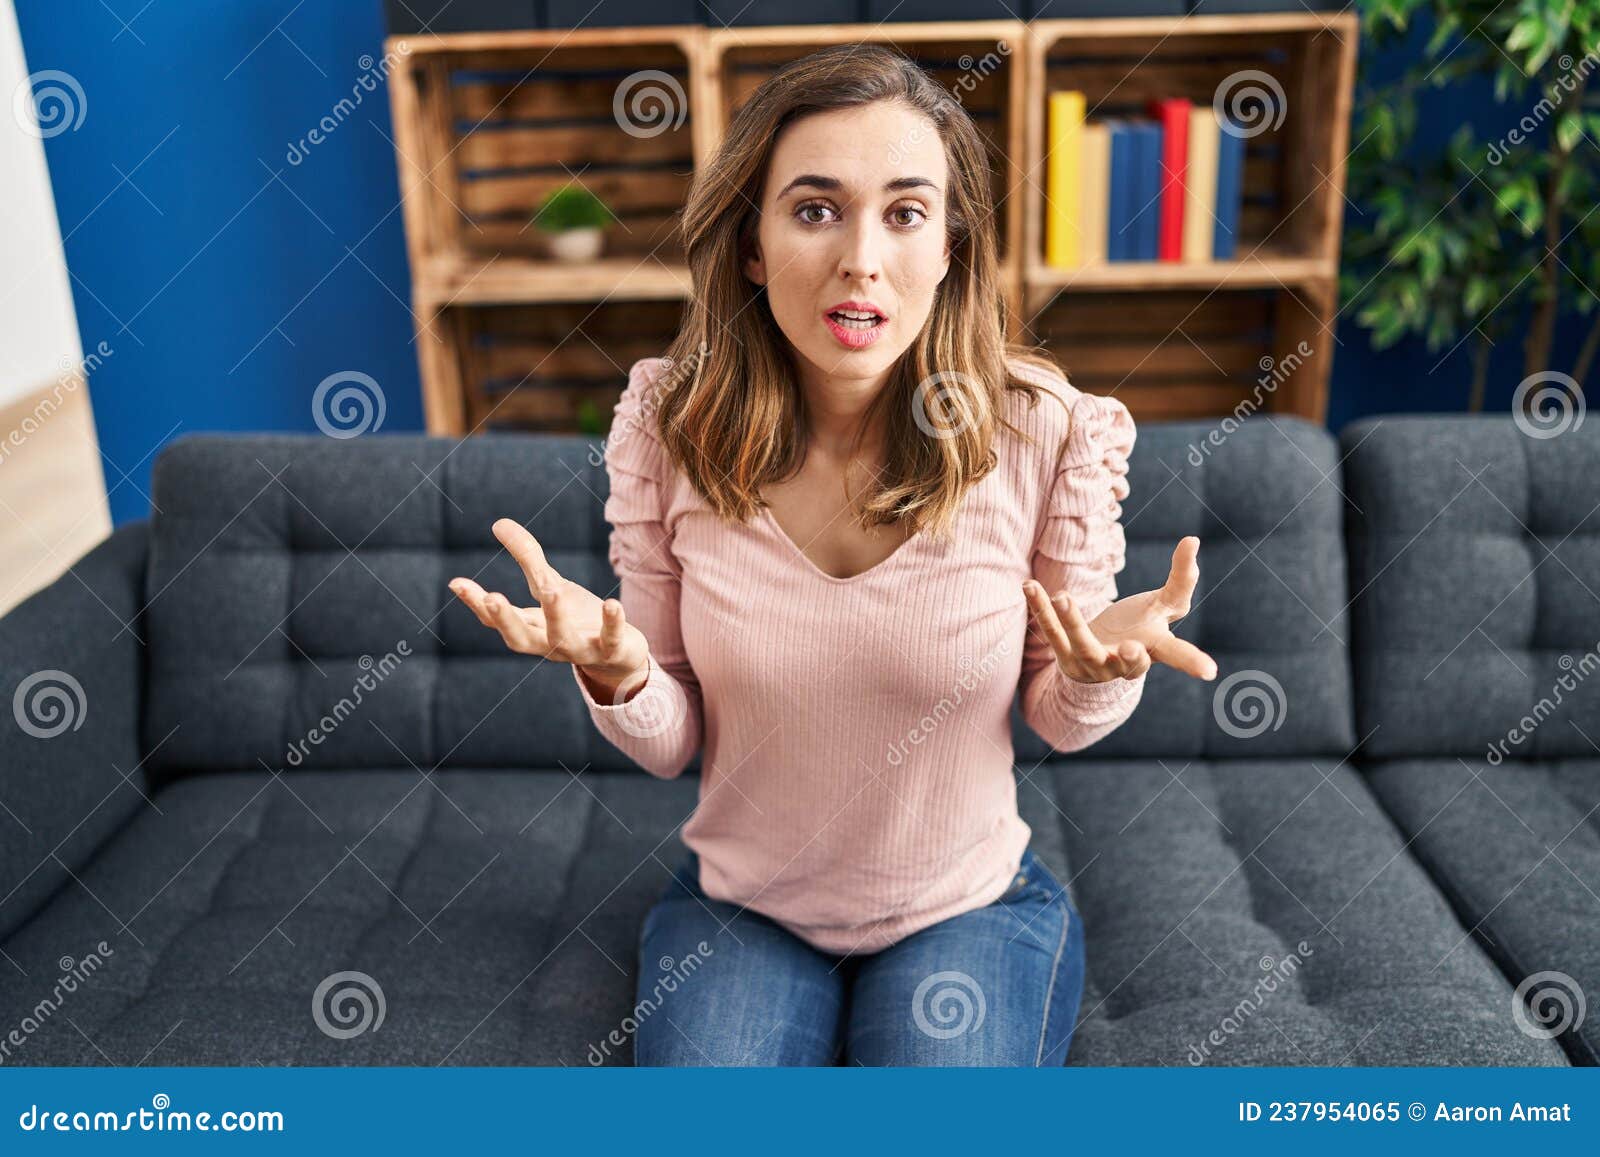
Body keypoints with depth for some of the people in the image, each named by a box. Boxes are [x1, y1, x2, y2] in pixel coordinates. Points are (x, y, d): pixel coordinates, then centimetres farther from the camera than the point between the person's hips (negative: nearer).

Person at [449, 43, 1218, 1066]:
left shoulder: (1047, 432, -19)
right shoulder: (673, 421, -15)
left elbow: (1059, 718, -3)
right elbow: (669, 745, -6)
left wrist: (1103, 666, -26)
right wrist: (613, 669, -29)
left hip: (970, 901, 0)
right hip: (739, 901, 1)